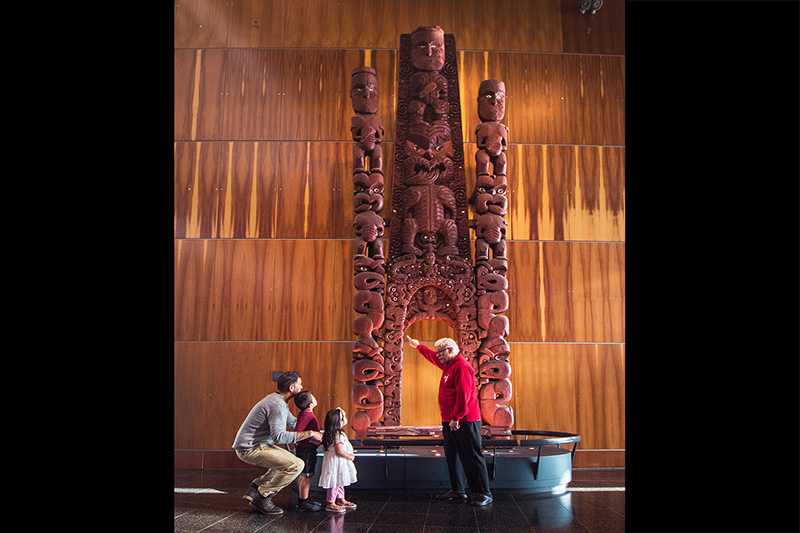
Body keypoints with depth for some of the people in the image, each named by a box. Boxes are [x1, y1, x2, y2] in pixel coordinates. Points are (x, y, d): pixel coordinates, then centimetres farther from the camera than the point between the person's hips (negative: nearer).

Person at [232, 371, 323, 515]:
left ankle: (256, 487, 16)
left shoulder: (277, 400, 13)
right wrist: (309, 433, -24)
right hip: (250, 449, -10)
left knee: (288, 459, 23)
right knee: (296, 465, -16)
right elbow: (279, 436, -29)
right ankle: (263, 496, -5)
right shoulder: (277, 405, -20)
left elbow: (293, 422, 24)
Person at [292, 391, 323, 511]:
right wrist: (313, 440, -24)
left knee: (303, 476, 18)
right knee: (306, 476, -1)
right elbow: (297, 433, -30)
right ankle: (303, 503, 7)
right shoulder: (306, 415, -23)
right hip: (306, 450, -10)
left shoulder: (305, 414, 9)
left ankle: (302, 500, 28)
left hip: (302, 448, 10)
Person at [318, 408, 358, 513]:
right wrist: (350, 456, -12)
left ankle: (341, 500, 32)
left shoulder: (329, 434, 8)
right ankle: (331, 504, 4)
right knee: (335, 482, -3)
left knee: (340, 482, 20)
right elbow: (339, 450, -24)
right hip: (336, 462, -11)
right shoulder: (339, 435, -22)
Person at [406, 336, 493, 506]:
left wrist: (456, 418, -23)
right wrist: (418, 346, 46)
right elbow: (432, 356, 36)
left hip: (464, 422, -10)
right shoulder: (448, 364, 15)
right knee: (453, 457, 14)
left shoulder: (461, 367, -16)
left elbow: (463, 395, -22)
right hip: (449, 421, 10)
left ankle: (484, 493, -1)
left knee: (472, 458, -6)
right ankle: (457, 490, 23)